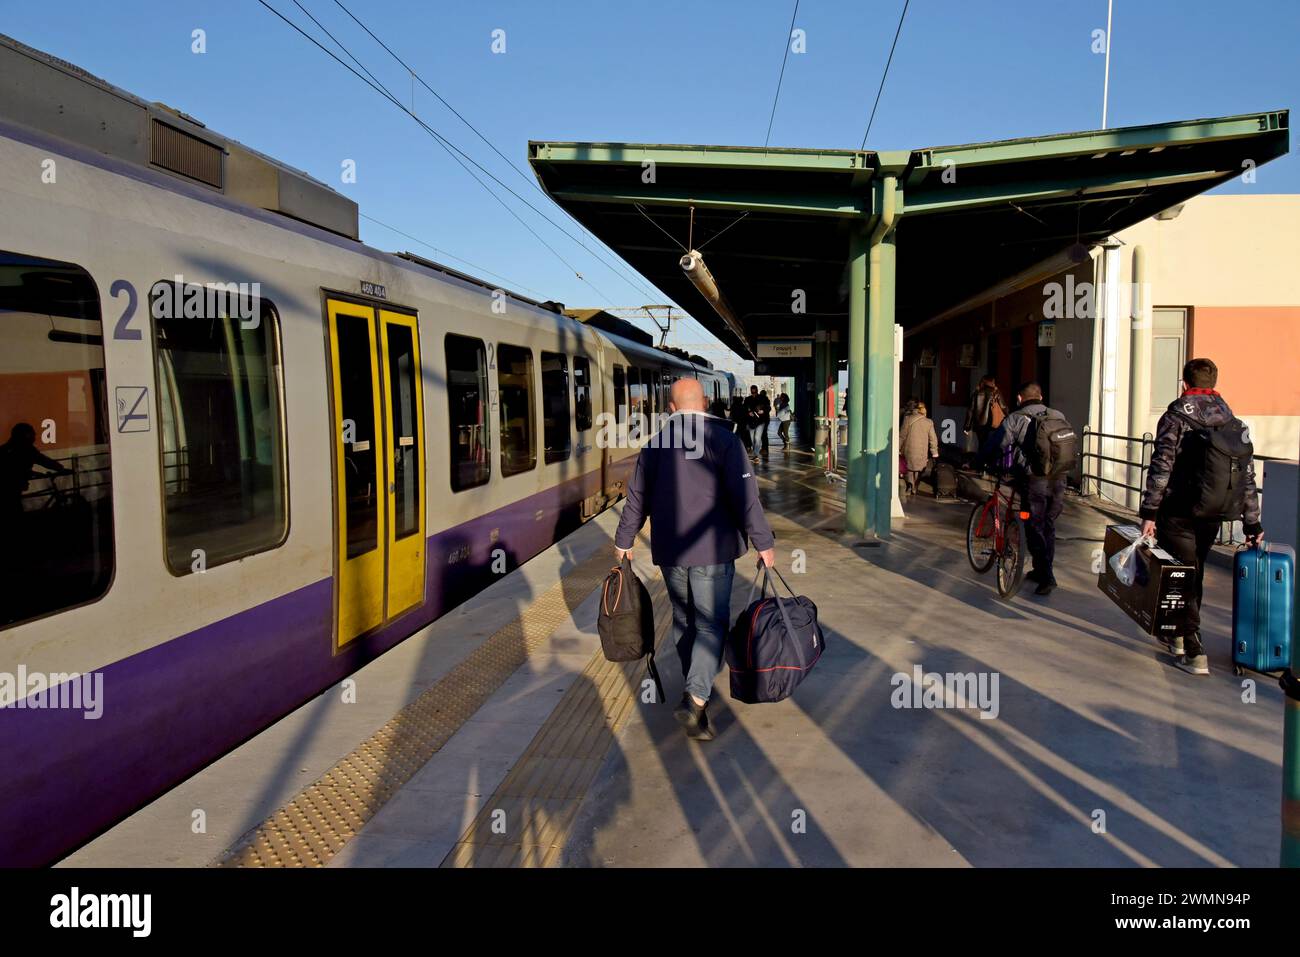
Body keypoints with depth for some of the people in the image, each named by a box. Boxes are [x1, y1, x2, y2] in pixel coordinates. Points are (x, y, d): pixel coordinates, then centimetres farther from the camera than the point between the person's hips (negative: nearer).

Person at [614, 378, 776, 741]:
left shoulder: (655, 444, 5)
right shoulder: (722, 439, -8)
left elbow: (637, 497, 12)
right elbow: (745, 496, -13)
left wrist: (624, 541, 23)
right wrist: (763, 543, -6)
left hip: (670, 550, 4)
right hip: (712, 549, -4)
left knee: (683, 619, 18)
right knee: (711, 623, -2)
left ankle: (695, 685, 31)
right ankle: (696, 699, -16)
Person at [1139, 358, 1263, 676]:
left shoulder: (1175, 417, -7)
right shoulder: (1233, 423, 8)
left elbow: (1160, 467, -16)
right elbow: (1247, 476, 8)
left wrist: (1149, 512, -15)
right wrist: (1252, 522, 13)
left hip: (1178, 512, -5)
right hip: (1212, 515, 6)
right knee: (1194, 575, 20)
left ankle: (1194, 652, -6)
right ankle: (1180, 635, 36)